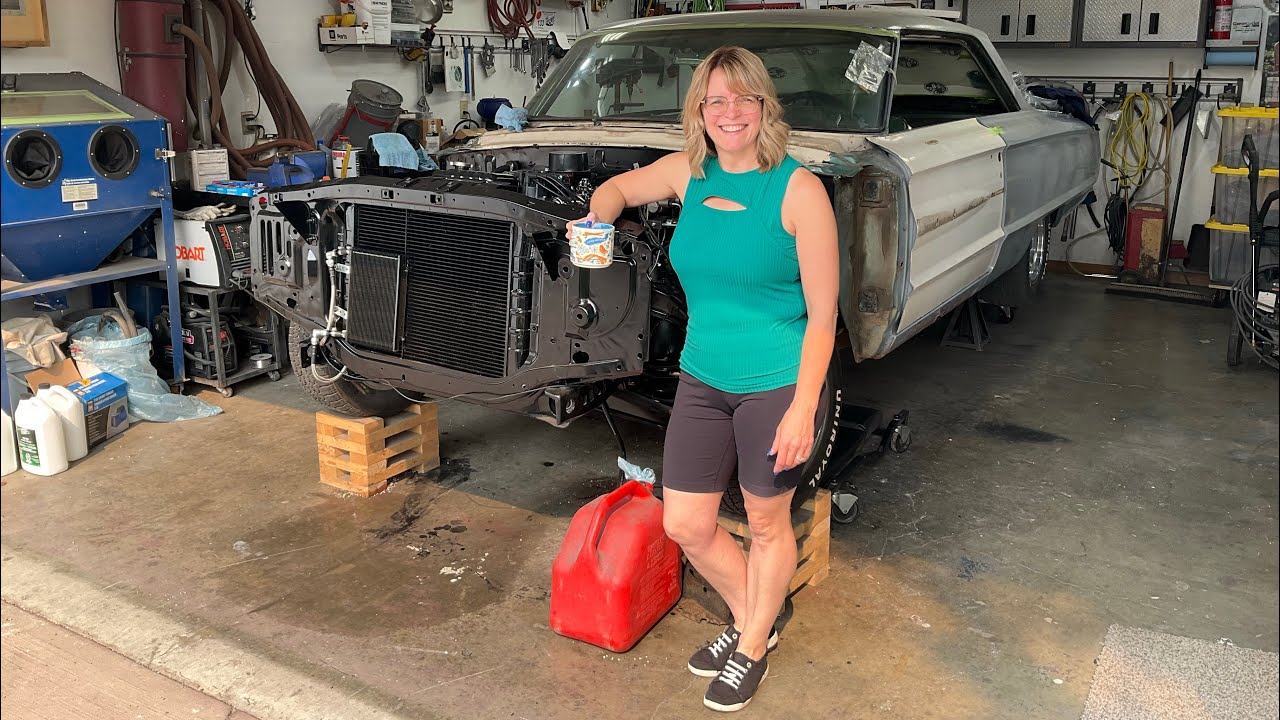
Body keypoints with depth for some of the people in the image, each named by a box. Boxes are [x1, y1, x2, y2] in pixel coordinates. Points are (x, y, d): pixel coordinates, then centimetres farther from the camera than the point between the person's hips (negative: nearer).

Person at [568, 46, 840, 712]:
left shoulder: (799, 189, -15)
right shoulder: (689, 172, 0)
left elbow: (822, 317, -14)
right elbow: (620, 187, 21)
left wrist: (803, 408, -18)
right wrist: (597, 219, -2)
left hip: (776, 385, -5)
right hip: (701, 380, 5)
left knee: (767, 525, 14)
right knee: (686, 526, 12)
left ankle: (755, 647, 39)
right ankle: (749, 621, 40)